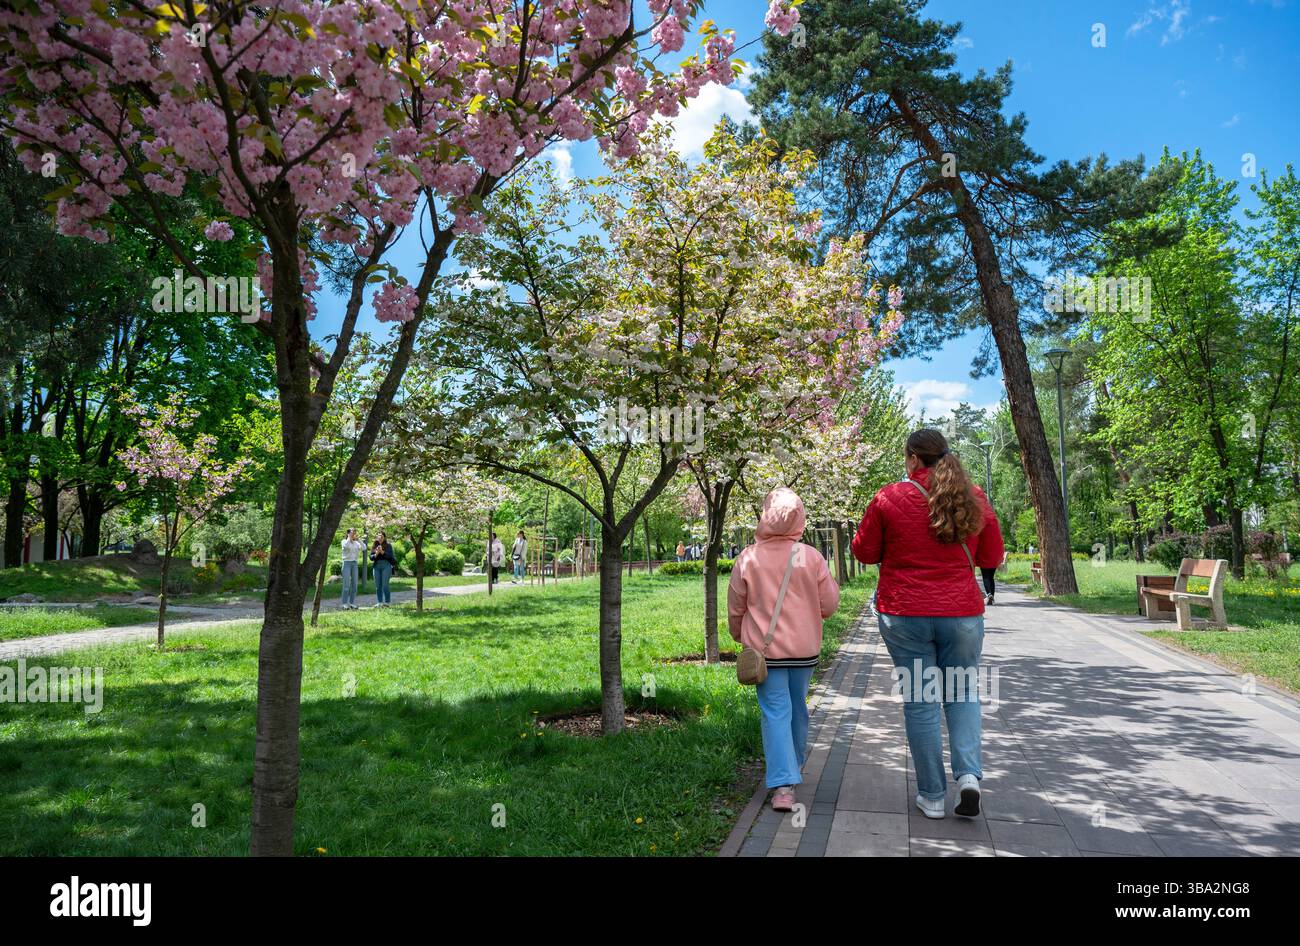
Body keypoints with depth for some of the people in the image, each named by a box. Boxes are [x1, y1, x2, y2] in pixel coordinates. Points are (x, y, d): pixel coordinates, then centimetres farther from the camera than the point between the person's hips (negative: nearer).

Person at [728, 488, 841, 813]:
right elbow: (829, 606, -1)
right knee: (798, 707, 20)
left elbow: (735, 608, 1)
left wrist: (739, 635, 20)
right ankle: (795, 765, 40)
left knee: (775, 712, 0)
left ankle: (783, 786, -10)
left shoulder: (747, 558, -9)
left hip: (765, 648, -2)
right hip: (805, 648, 2)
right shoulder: (811, 557, -7)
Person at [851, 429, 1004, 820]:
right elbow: (992, 556, 10)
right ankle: (968, 774, 0)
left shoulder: (889, 498, -7)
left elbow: (864, 552, 2)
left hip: (905, 615, -2)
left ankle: (932, 796, 12)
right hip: (962, 613, 2)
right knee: (962, 693, 18)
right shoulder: (974, 498, 1)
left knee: (919, 702, 7)